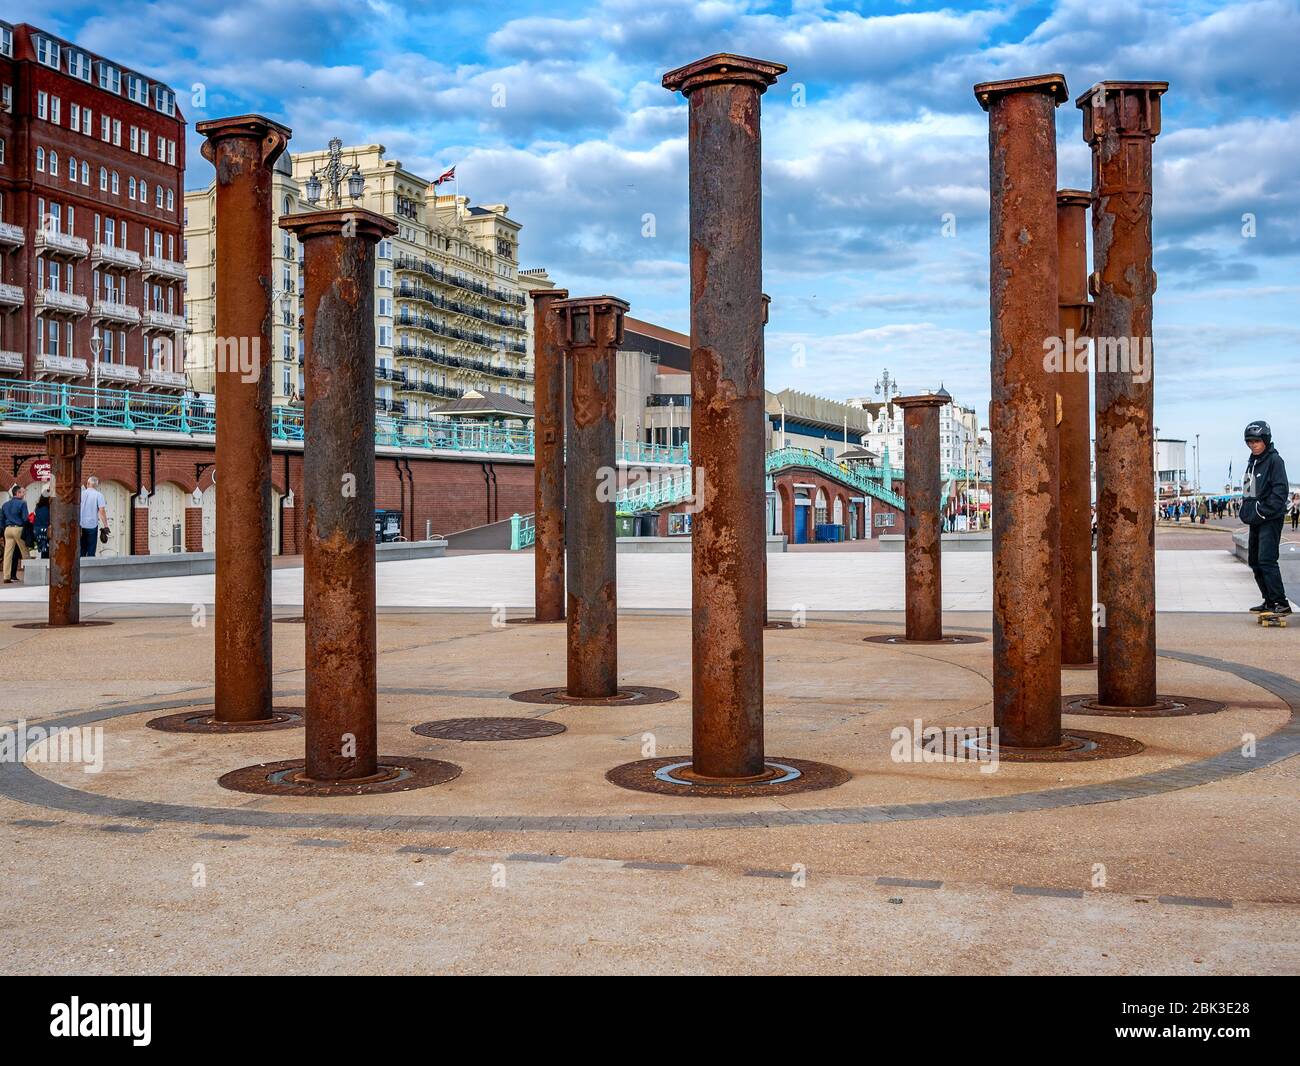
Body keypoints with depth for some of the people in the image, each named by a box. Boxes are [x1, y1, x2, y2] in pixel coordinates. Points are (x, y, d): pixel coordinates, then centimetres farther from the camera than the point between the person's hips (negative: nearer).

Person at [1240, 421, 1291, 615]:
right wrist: (1246, 511, 12)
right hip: (1255, 520, 9)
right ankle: (1269, 601, 20)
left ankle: (1281, 602, -14)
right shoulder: (1251, 462, 16)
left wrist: (1264, 512, -20)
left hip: (1271, 520, -9)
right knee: (1254, 561, 11)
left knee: (1266, 560, -16)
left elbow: (1280, 490, -16)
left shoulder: (1274, 460, -9)